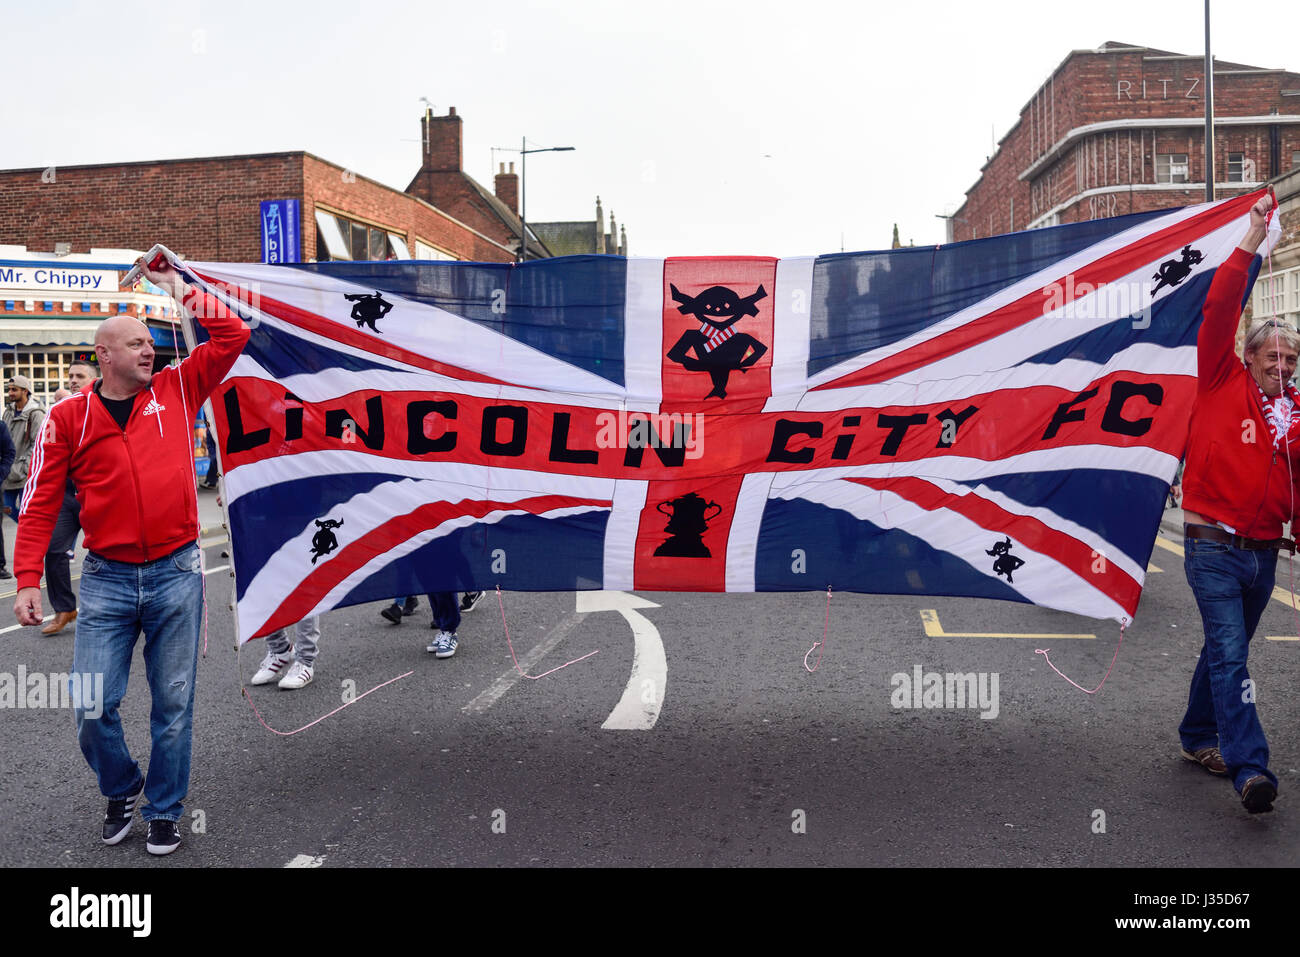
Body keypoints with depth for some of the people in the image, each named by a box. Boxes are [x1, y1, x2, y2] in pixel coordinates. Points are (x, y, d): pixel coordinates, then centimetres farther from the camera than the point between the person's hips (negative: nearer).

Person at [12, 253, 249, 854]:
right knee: (92, 708, 2)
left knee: (173, 704, 8)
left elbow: (232, 336, 1)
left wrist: (177, 286, 3)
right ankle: (122, 788, 31)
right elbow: (40, 504, 1)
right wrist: (28, 580, -5)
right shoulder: (69, 417, 0)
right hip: (106, 579, 0)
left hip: (176, 574, 0)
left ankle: (165, 811, 27)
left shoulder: (177, 390, 3)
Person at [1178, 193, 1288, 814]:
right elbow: (1219, 310, -11)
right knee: (1230, 656, -11)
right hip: (1213, 547, -6)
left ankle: (1198, 736, 32)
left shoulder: (1293, 411, 11)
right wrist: (1251, 243, -10)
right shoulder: (1222, 384, -2)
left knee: (1225, 648, 17)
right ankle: (1251, 769, -13)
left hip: (1264, 552, 6)